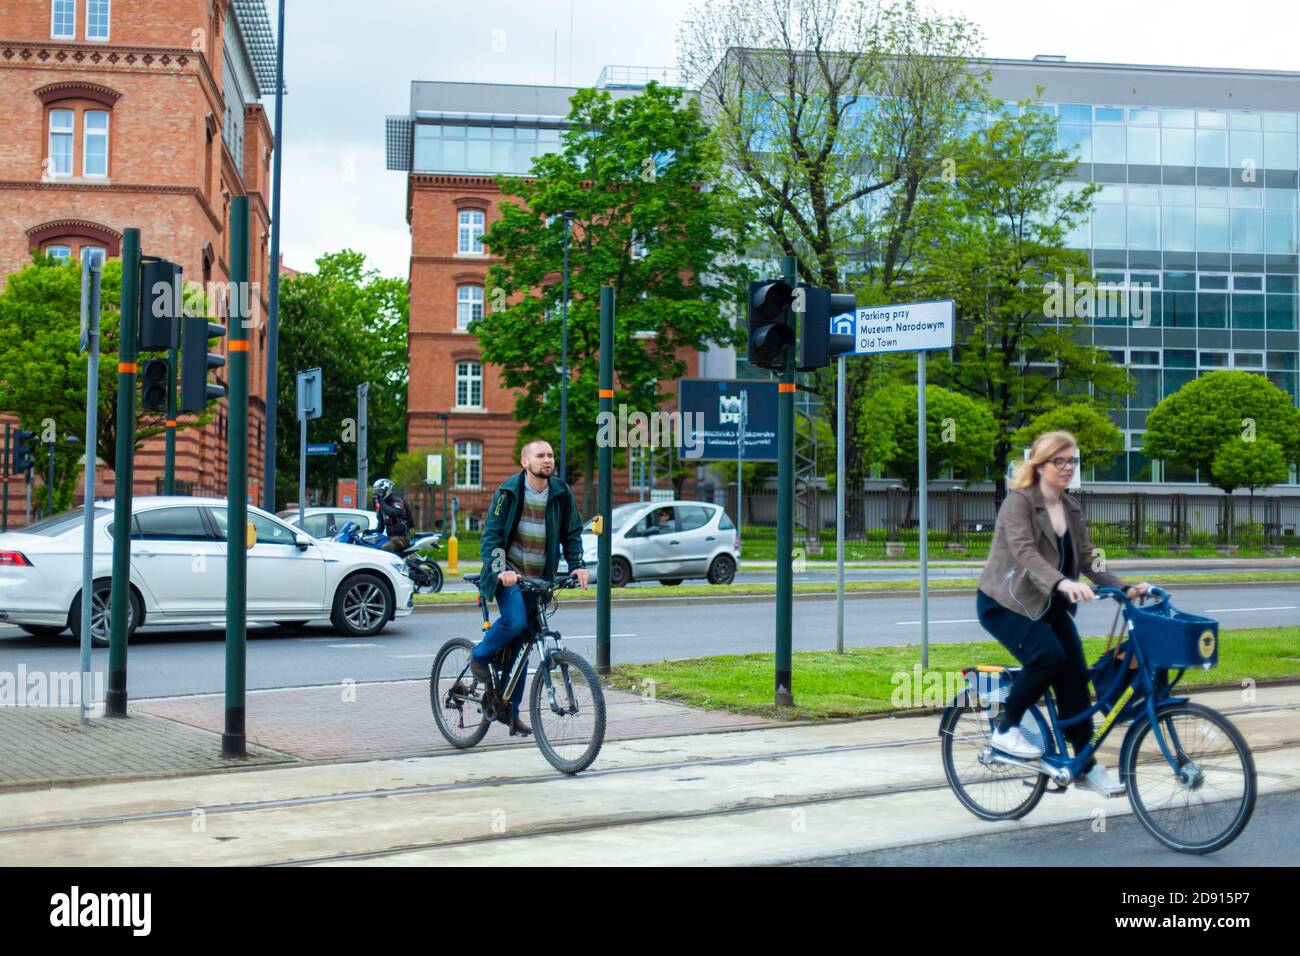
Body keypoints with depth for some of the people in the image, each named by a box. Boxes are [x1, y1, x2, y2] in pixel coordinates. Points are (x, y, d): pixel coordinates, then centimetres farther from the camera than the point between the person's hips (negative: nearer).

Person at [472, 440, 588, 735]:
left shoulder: (561, 494, 2)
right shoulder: (509, 492, -8)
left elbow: (572, 533, 9)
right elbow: (491, 535, -11)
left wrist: (577, 565, -7)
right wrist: (499, 569, -26)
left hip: (539, 578, 4)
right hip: (509, 574, -4)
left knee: (521, 645, 7)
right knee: (515, 621, -29)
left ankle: (510, 709, 16)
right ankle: (480, 656, -1)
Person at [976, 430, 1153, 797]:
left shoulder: (1071, 509, 7)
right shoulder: (1018, 502, -16)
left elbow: (1087, 558, 3)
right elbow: (1024, 552, -31)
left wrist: (1123, 589, -13)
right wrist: (1062, 583, -48)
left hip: (1049, 605, 7)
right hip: (1005, 603, -7)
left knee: (1075, 676, -4)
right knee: (1048, 656, -28)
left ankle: (1086, 766, 6)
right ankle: (1006, 729, -9)